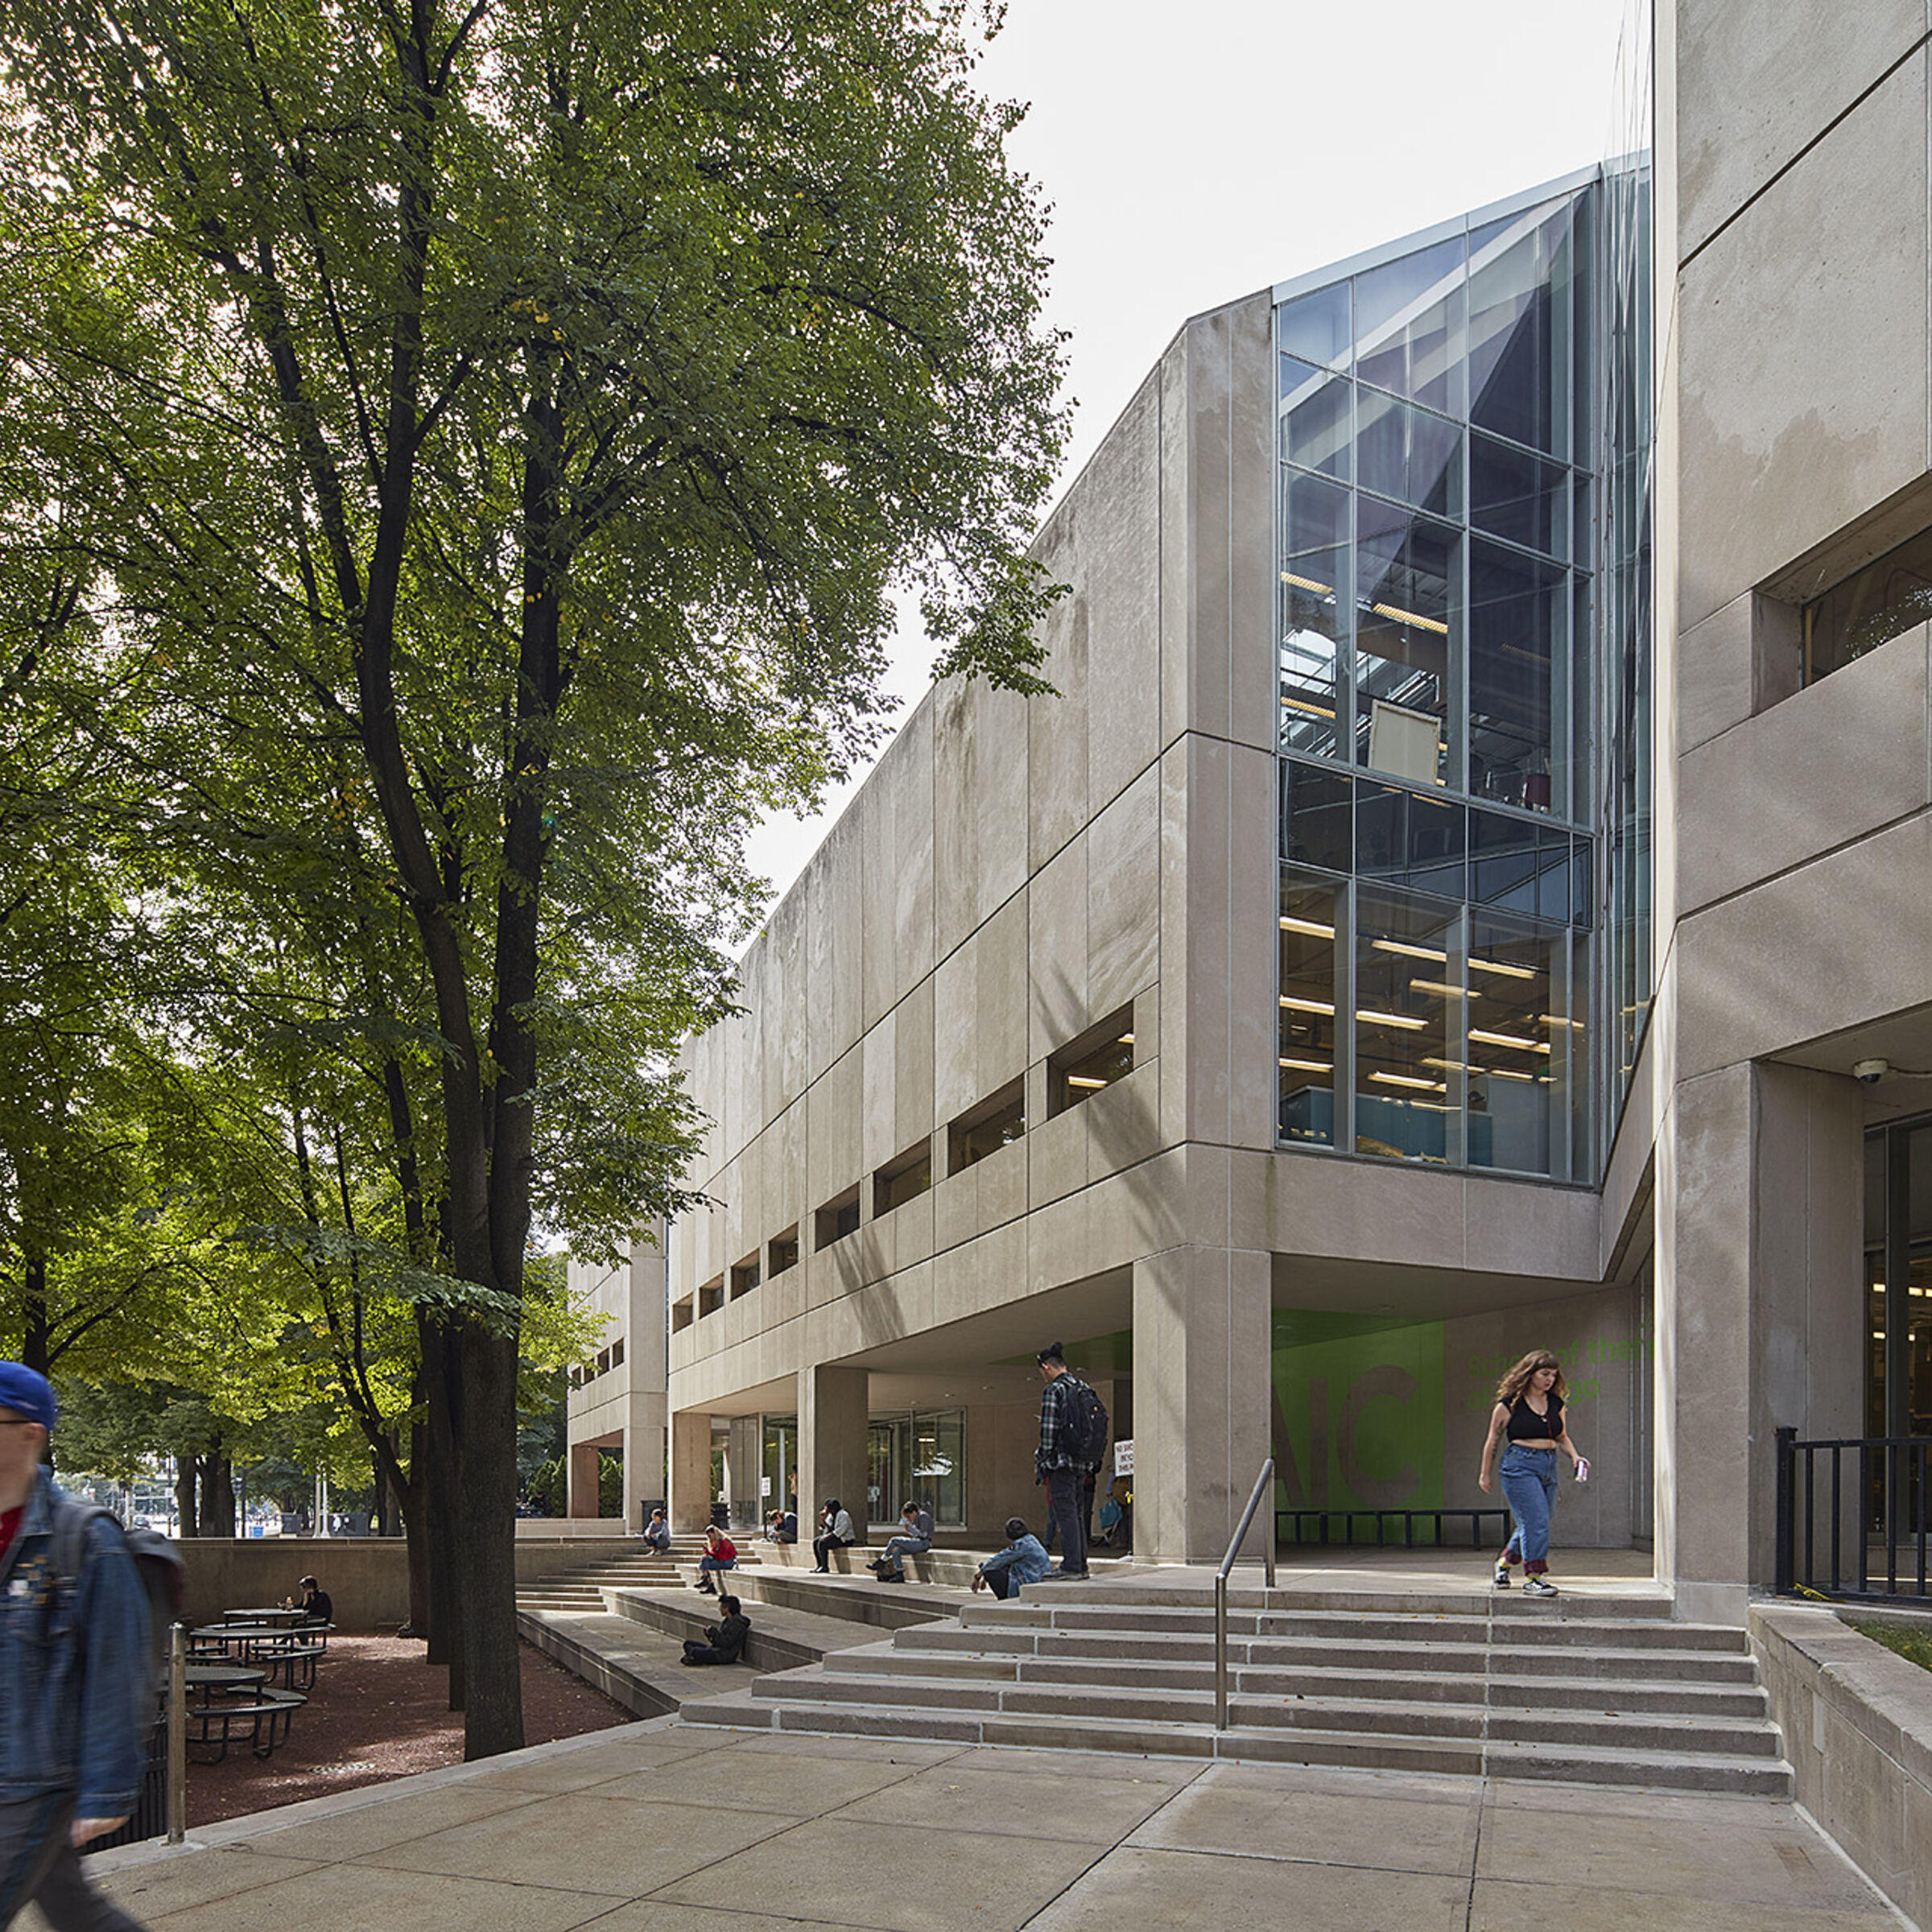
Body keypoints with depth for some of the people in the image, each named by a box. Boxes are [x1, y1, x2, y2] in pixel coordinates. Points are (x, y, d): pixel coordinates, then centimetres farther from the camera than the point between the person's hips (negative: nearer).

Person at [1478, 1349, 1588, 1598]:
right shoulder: (1509, 1405, -5)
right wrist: (1486, 1473, 10)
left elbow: (1562, 1437, 23)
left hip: (1549, 1466, 6)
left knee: (1532, 1524, 10)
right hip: (1520, 1466, -6)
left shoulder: (1556, 1404, 11)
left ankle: (1504, 1562, 33)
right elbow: (1493, 1440, 4)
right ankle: (1533, 1578, -11)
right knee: (1536, 1521, -16)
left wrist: (1575, 1458, 4)